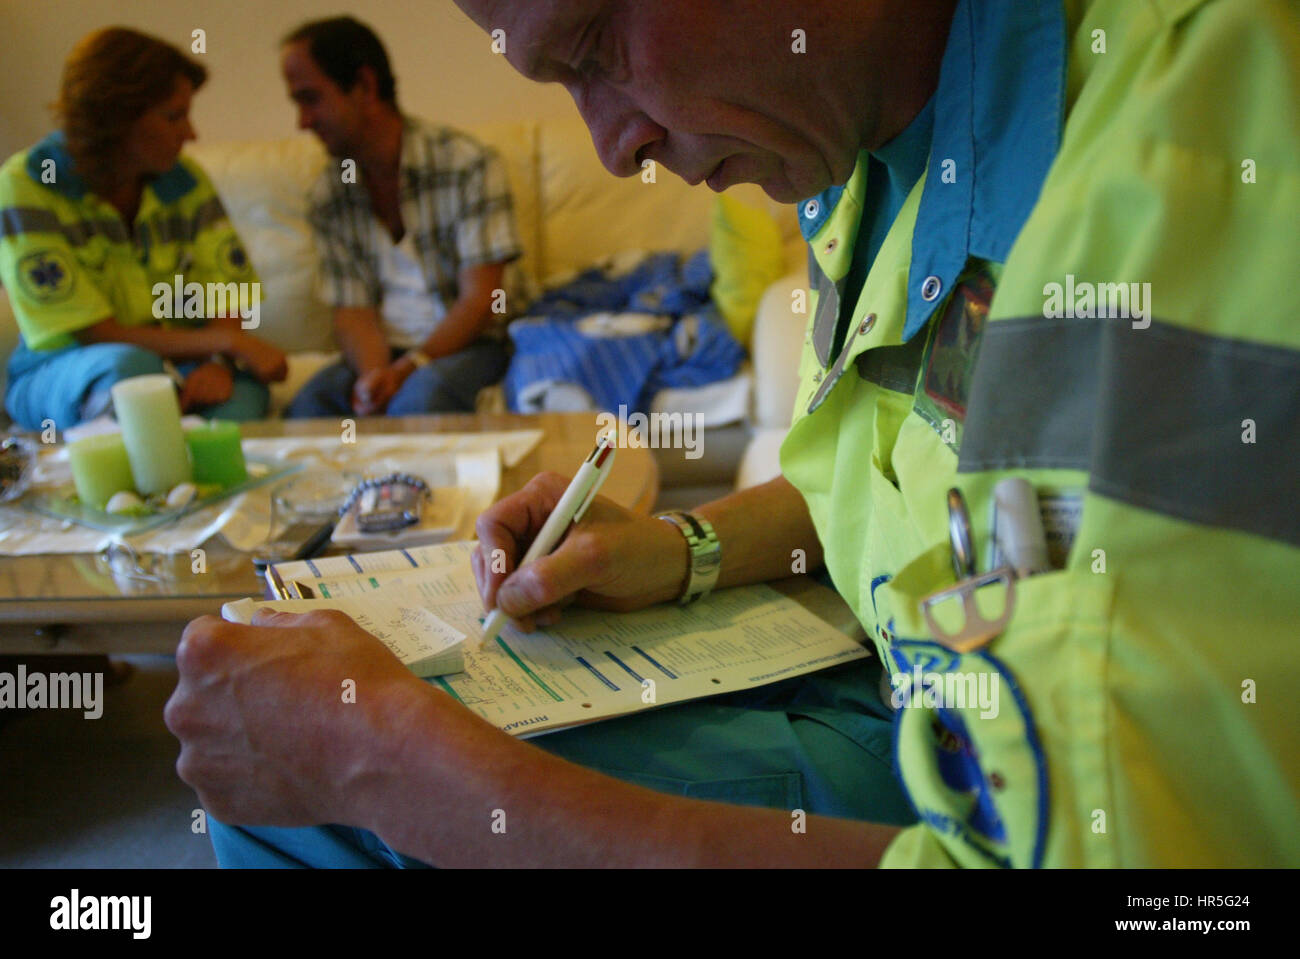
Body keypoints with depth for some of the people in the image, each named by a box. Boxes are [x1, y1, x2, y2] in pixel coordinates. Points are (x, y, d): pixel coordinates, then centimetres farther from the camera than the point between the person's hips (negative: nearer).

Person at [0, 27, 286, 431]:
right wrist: (228, 341, -25)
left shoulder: (183, 179, 2)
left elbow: (230, 302, -6)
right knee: (129, 365, -37)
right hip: (59, 374, -2)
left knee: (240, 391, -32)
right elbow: (91, 334, -18)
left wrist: (219, 363, -30)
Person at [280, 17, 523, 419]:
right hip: (386, 351, 3)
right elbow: (353, 310, 3)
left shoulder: (466, 163, -9)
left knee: (418, 397, -36)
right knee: (309, 401, -28)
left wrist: (406, 370, -22)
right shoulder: (328, 194, 5)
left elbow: (479, 300, -11)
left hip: (468, 344, -3)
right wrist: (375, 374, -19)